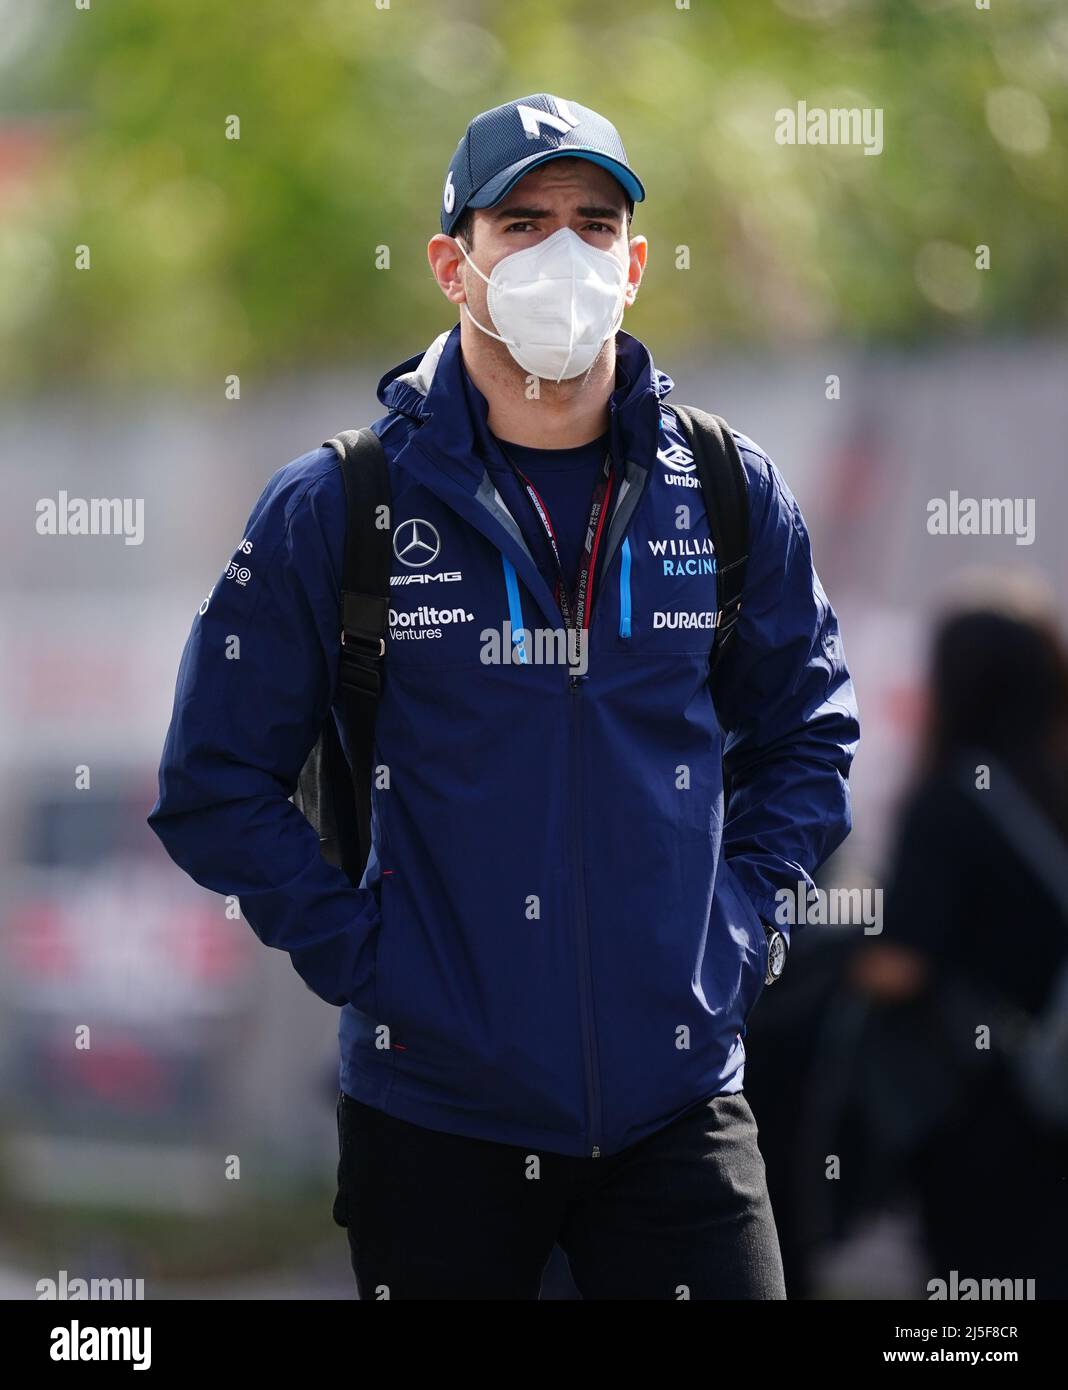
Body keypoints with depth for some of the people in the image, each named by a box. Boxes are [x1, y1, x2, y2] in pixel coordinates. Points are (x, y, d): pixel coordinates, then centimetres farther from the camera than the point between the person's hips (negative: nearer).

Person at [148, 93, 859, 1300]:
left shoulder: (728, 495, 5)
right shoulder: (336, 511, -2)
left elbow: (808, 726, 18)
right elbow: (215, 783, 2)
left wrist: (742, 915, 5)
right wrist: (354, 951, -6)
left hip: (679, 1100, 1)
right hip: (434, 1112, -1)